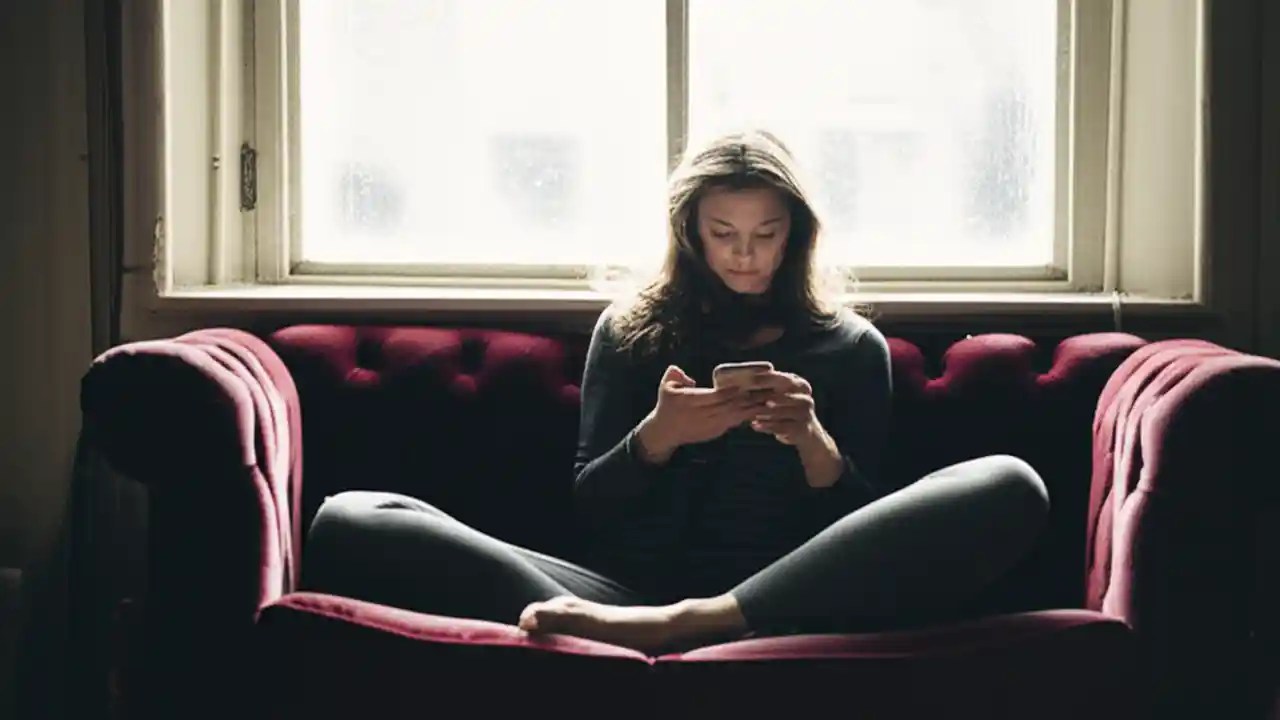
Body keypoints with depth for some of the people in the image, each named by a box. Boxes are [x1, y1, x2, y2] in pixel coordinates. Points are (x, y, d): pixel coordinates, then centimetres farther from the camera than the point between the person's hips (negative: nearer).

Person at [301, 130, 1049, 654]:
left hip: (779, 604, 0)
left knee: (1011, 487, -29)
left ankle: (672, 627, -38)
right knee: (349, 521, -18)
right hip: (625, 590, 1)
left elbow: (864, 524, 11)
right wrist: (658, 435, -6)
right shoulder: (631, 330, 20)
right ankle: (605, 634, -41)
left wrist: (812, 441, -9)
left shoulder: (850, 346, 18)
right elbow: (589, 504, 14)